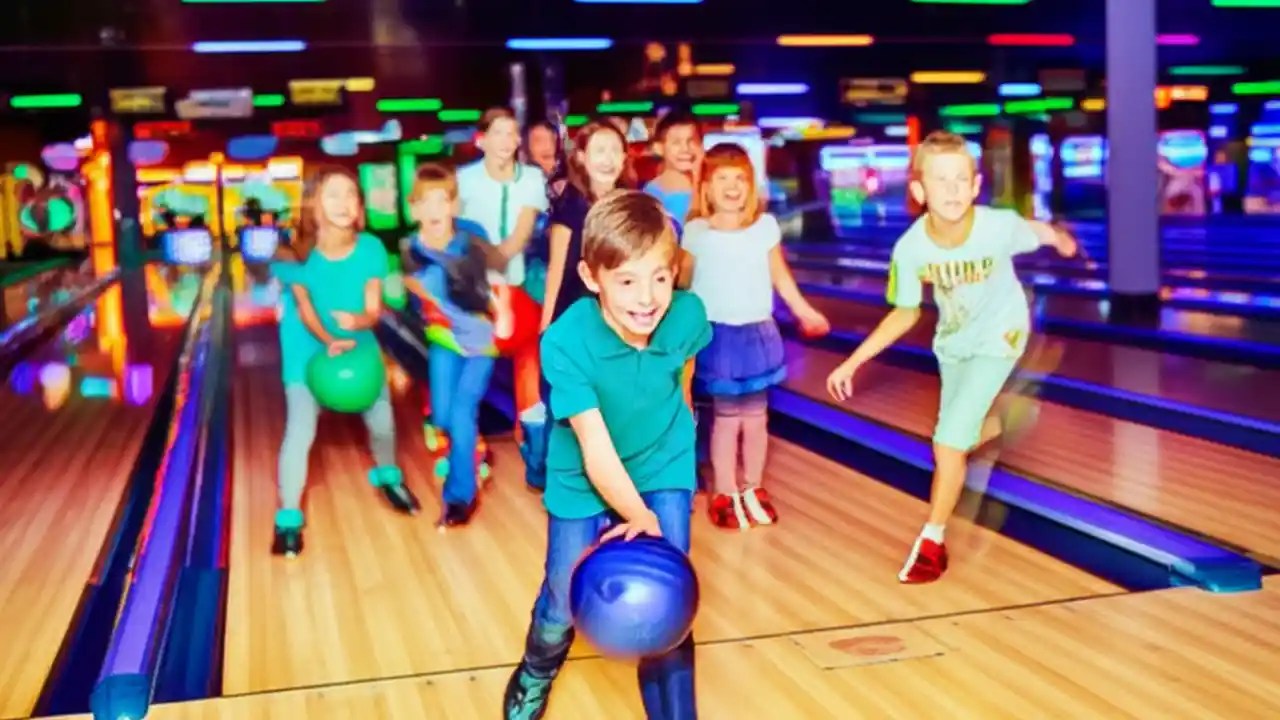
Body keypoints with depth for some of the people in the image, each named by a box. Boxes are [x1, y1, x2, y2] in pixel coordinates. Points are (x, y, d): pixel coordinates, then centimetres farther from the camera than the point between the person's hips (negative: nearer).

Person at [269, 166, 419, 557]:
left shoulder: (371, 249, -18)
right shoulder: (299, 255, -23)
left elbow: (374, 309, -16)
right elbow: (305, 308, -15)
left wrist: (357, 321, -39)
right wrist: (328, 341, -32)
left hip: (358, 345, 3)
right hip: (309, 350, -3)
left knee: (381, 422, 12)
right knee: (299, 432, -11)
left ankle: (388, 475, 45)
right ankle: (288, 519, 2)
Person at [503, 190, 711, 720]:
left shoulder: (688, 315, -22)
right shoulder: (566, 342, -33)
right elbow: (597, 451, -30)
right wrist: (640, 518, -29)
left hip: (663, 470, 2)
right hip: (585, 480, -1)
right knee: (564, 599, 8)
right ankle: (536, 672, 43)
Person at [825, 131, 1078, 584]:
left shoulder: (1000, 227, -34)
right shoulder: (909, 248, -27)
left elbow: (1037, 232, -9)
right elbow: (905, 314, -11)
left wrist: (1061, 239, 15)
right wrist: (852, 362, -16)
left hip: (998, 338, -3)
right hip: (952, 342, 3)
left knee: (948, 443, -14)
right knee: (960, 435, 22)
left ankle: (932, 541, 5)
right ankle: (991, 423, 61)